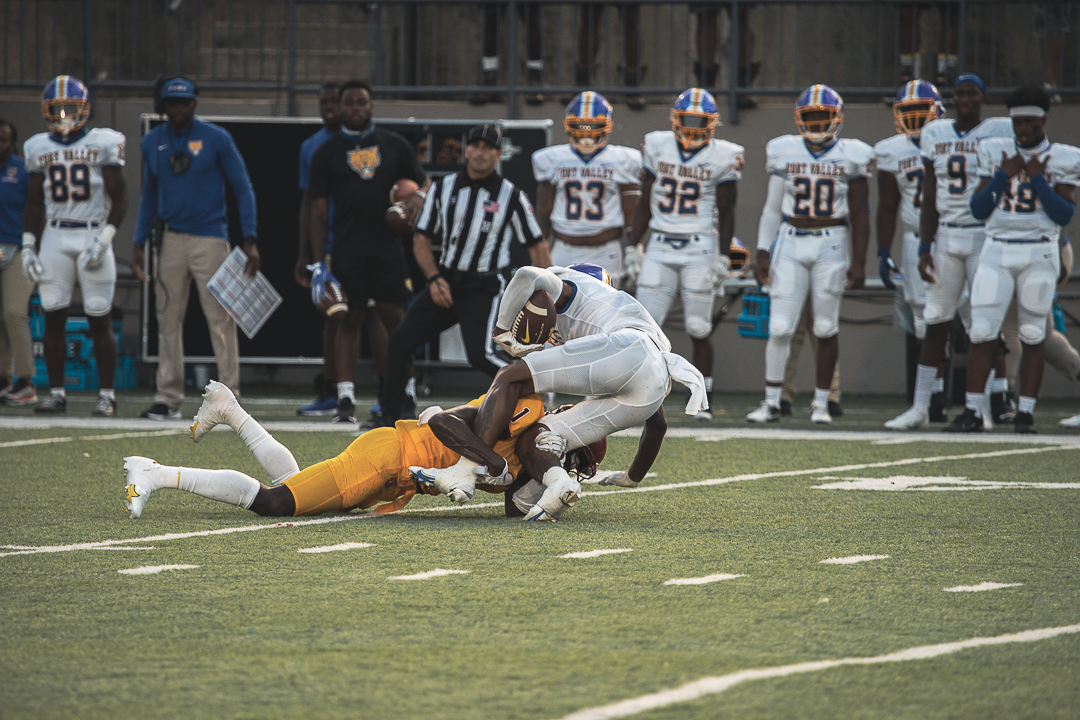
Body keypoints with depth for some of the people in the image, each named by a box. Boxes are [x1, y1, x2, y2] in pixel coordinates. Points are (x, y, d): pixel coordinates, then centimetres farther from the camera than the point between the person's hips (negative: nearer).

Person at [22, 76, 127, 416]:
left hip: (93, 235, -3)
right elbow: (34, 204, 15)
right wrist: (27, 247, 7)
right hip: (55, 237, 3)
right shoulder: (39, 148, 9)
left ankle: (106, 394, 3)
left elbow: (119, 199, -3)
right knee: (53, 318, -1)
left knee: (100, 320, -4)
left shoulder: (103, 143, -2)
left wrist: (104, 239, -14)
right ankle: (56, 393, 7)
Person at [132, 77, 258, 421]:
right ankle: (168, 397, 8)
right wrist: (139, 243, 12)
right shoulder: (152, 143, 10)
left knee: (220, 318, -7)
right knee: (168, 320, 4)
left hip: (210, 238, -4)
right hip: (171, 240, 4)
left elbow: (242, 188, 0)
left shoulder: (216, 139, -3)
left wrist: (249, 239, -7)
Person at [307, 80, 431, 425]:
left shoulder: (395, 145, 10)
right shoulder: (327, 153, 6)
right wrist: (318, 263, -2)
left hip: (387, 245, 1)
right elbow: (319, 212, 5)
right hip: (348, 250, -1)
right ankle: (345, 399, -2)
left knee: (394, 317, 0)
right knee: (350, 320, -2)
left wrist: (418, 196, -8)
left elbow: (423, 180, 18)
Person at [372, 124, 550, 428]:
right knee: (400, 341, 0)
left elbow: (537, 246, -1)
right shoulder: (443, 188, 5)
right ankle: (390, 414, 12)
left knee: (480, 355, -22)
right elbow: (421, 238, 8)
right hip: (446, 282, 5)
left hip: (485, 288, -5)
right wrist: (434, 279, -7)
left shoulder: (511, 196, -5)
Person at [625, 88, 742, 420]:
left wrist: (723, 257, -7)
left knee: (699, 329, -2)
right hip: (660, 247, 3)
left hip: (700, 249, -3)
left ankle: (704, 401, 8)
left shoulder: (722, 156, -3)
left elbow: (725, 212, 0)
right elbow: (645, 203, 11)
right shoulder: (658, 147, 5)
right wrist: (632, 247, 7)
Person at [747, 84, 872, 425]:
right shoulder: (784, 152, 5)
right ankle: (771, 402, 2)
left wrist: (858, 261, -5)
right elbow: (772, 208, 10)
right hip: (791, 243, 1)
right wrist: (763, 253, 6)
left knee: (826, 328, 3)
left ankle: (821, 403, 13)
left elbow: (859, 215, 1)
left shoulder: (850, 156, -1)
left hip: (831, 246, -1)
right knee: (779, 327, -5)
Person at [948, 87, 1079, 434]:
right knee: (981, 332, -6)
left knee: (1032, 336, 1)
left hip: (1039, 254, -2)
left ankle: (1025, 411, 8)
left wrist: (1037, 179, -11)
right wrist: (1003, 176, -5)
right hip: (997, 250, 2)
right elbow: (978, 209, 7)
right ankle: (973, 411, -3)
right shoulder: (995, 153, 9)